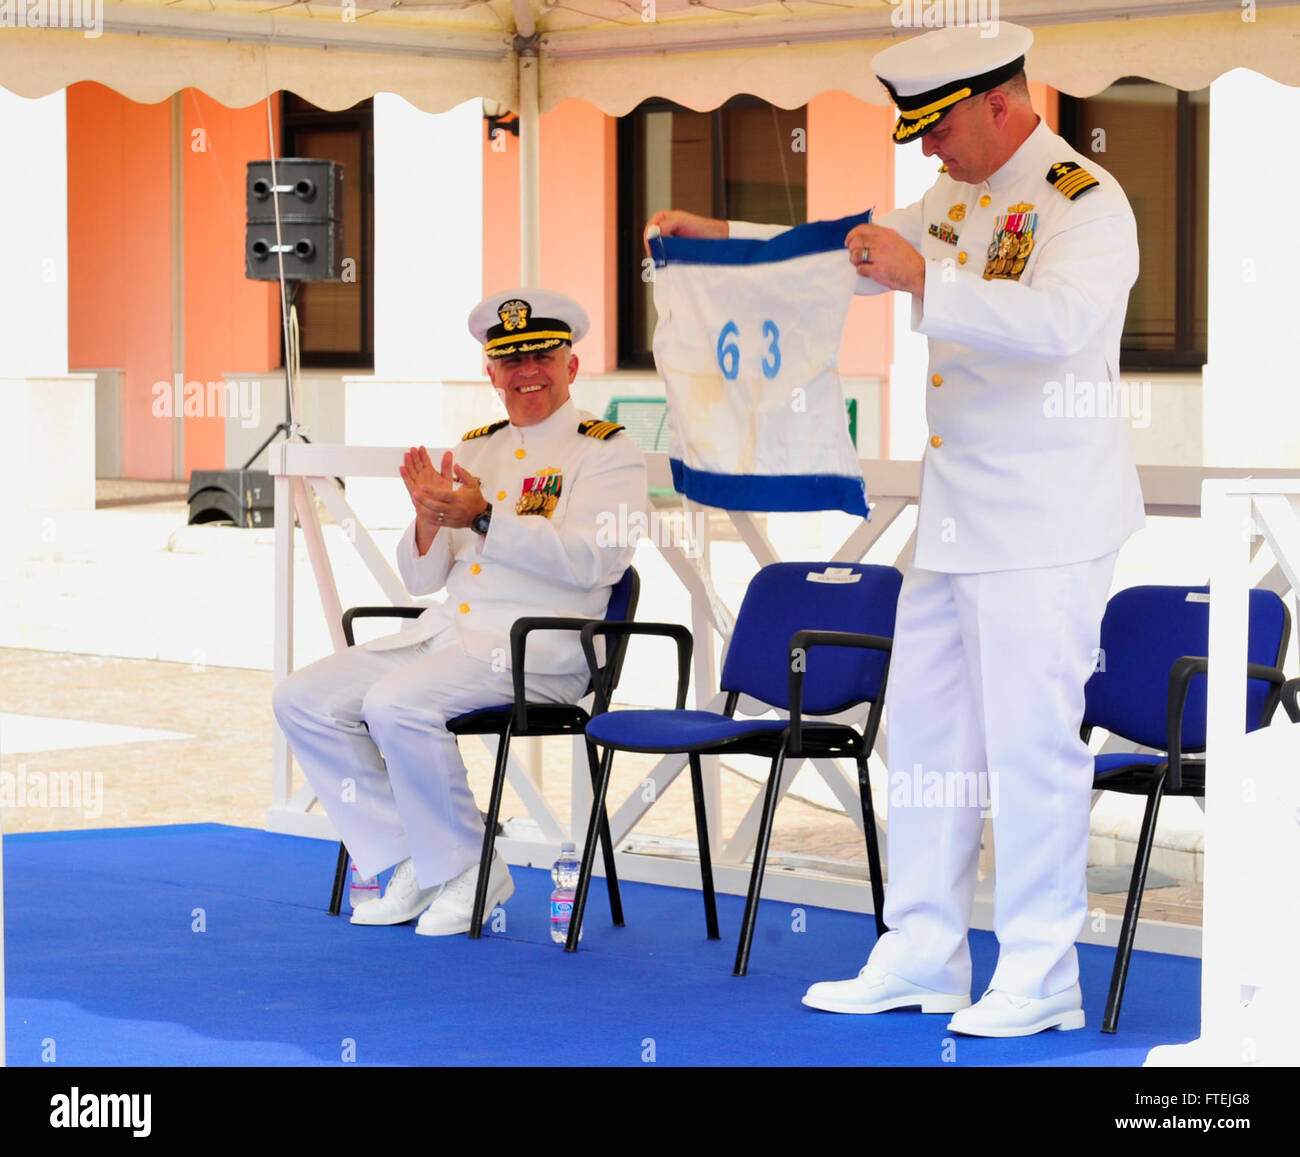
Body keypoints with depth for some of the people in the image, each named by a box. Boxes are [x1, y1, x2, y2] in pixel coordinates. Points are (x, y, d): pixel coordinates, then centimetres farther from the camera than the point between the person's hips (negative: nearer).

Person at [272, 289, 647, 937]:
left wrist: (484, 518, -25)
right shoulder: (474, 449, 19)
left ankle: (467, 870, -12)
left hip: (537, 651, -7)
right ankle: (410, 864, -4)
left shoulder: (607, 452, 0)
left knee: (397, 703, -31)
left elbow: (589, 560, -17)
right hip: (445, 635, 7)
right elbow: (422, 578, 16)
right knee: (302, 700, -7)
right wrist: (429, 518, -6)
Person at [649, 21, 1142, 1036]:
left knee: (1030, 741, -6)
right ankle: (920, 957, 21)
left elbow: (1063, 317, -30)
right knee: (926, 726, 12)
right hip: (955, 521, 9)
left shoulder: (1084, 201, -13)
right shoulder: (960, 198, 15)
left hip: (1047, 524, -9)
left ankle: (1041, 978, 3)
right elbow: (854, 254, 26)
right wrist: (722, 236, 15)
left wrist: (926, 281, -37)